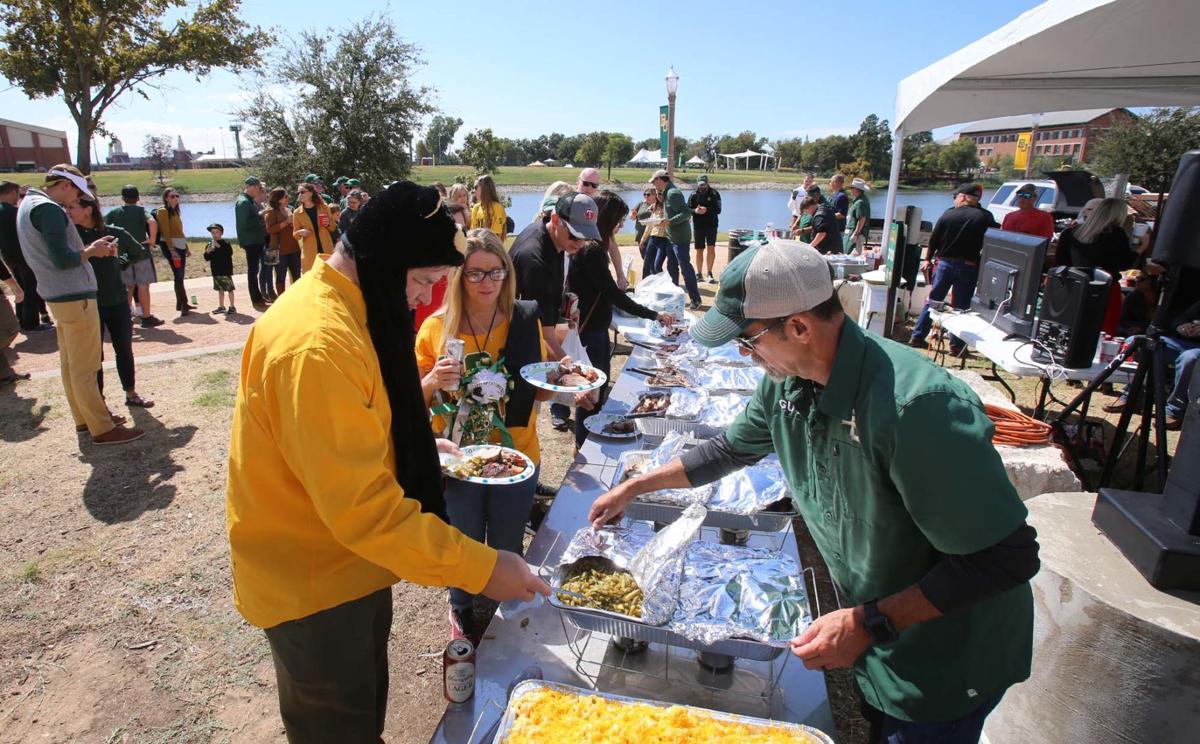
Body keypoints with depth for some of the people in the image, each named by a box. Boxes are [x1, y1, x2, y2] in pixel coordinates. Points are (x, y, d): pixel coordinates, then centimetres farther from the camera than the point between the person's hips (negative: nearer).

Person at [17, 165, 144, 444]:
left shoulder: (29, 205, 14)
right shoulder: (48, 209, -17)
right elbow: (63, 260, -23)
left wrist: (89, 248, 6)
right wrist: (92, 250, -7)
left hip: (58, 295, 10)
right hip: (74, 296, -10)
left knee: (70, 364, 16)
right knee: (85, 367, -5)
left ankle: (84, 418, 26)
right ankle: (102, 429, 0)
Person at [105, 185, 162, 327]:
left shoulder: (114, 212, 6)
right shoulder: (140, 210, -6)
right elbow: (152, 223, -26)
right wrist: (152, 239, -16)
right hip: (141, 253, -4)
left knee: (128, 287, 14)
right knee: (143, 285, 1)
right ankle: (146, 317, 3)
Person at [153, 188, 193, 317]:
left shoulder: (175, 211, 18)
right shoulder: (163, 211, -7)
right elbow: (166, 233, -14)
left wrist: (186, 248, 19)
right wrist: (172, 250, -21)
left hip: (180, 246, 8)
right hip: (170, 246, -8)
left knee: (180, 276, 12)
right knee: (178, 276, -10)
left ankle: (182, 304, 19)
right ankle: (182, 305, -9)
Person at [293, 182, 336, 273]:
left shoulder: (324, 207, 4)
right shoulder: (297, 212, 3)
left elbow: (333, 227, 12)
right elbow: (295, 234, 7)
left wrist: (328, 224, -10)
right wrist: (300, 232, -15)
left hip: (326, 249, 1)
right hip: (309, 252, -1)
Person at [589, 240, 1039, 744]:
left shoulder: (916, 407, -37)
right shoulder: (786, 382, -12)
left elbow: (1007, 558, -29)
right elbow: (732, 449, 6)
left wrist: (871, 624, -29)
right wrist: (633, 488, 10)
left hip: (946, 662, -6)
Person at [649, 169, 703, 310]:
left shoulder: (673, 193, -17)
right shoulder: (667, 192, 13)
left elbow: (686, 213, -23)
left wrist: (669, 221, -30)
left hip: (680, 237, -10)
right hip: (672, 236, 10)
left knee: (685, 267, -7)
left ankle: (695, 299, -2)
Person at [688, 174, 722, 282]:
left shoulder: (714, 194, -1)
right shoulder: (693, 195, 4)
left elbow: (718, 210, -8)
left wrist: (707, 210, -25)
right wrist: (695, 211, -19)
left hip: (711, 225, -2)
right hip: (698, 226, 2)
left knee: (711, 248, -10)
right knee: (699, 250, 7)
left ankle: (709, 273, 0)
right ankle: (699, 273, 18)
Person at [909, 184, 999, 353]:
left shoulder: (948, 214, -1)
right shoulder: (985, 217, -4)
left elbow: (933, 239, 4)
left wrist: (927, 259, 16)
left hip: (944, 263, 1)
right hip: (968, 267, -1)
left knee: (932, 301, 12)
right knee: (961, 306, 6)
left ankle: (917, 337, 15)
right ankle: (956, 345, 10)